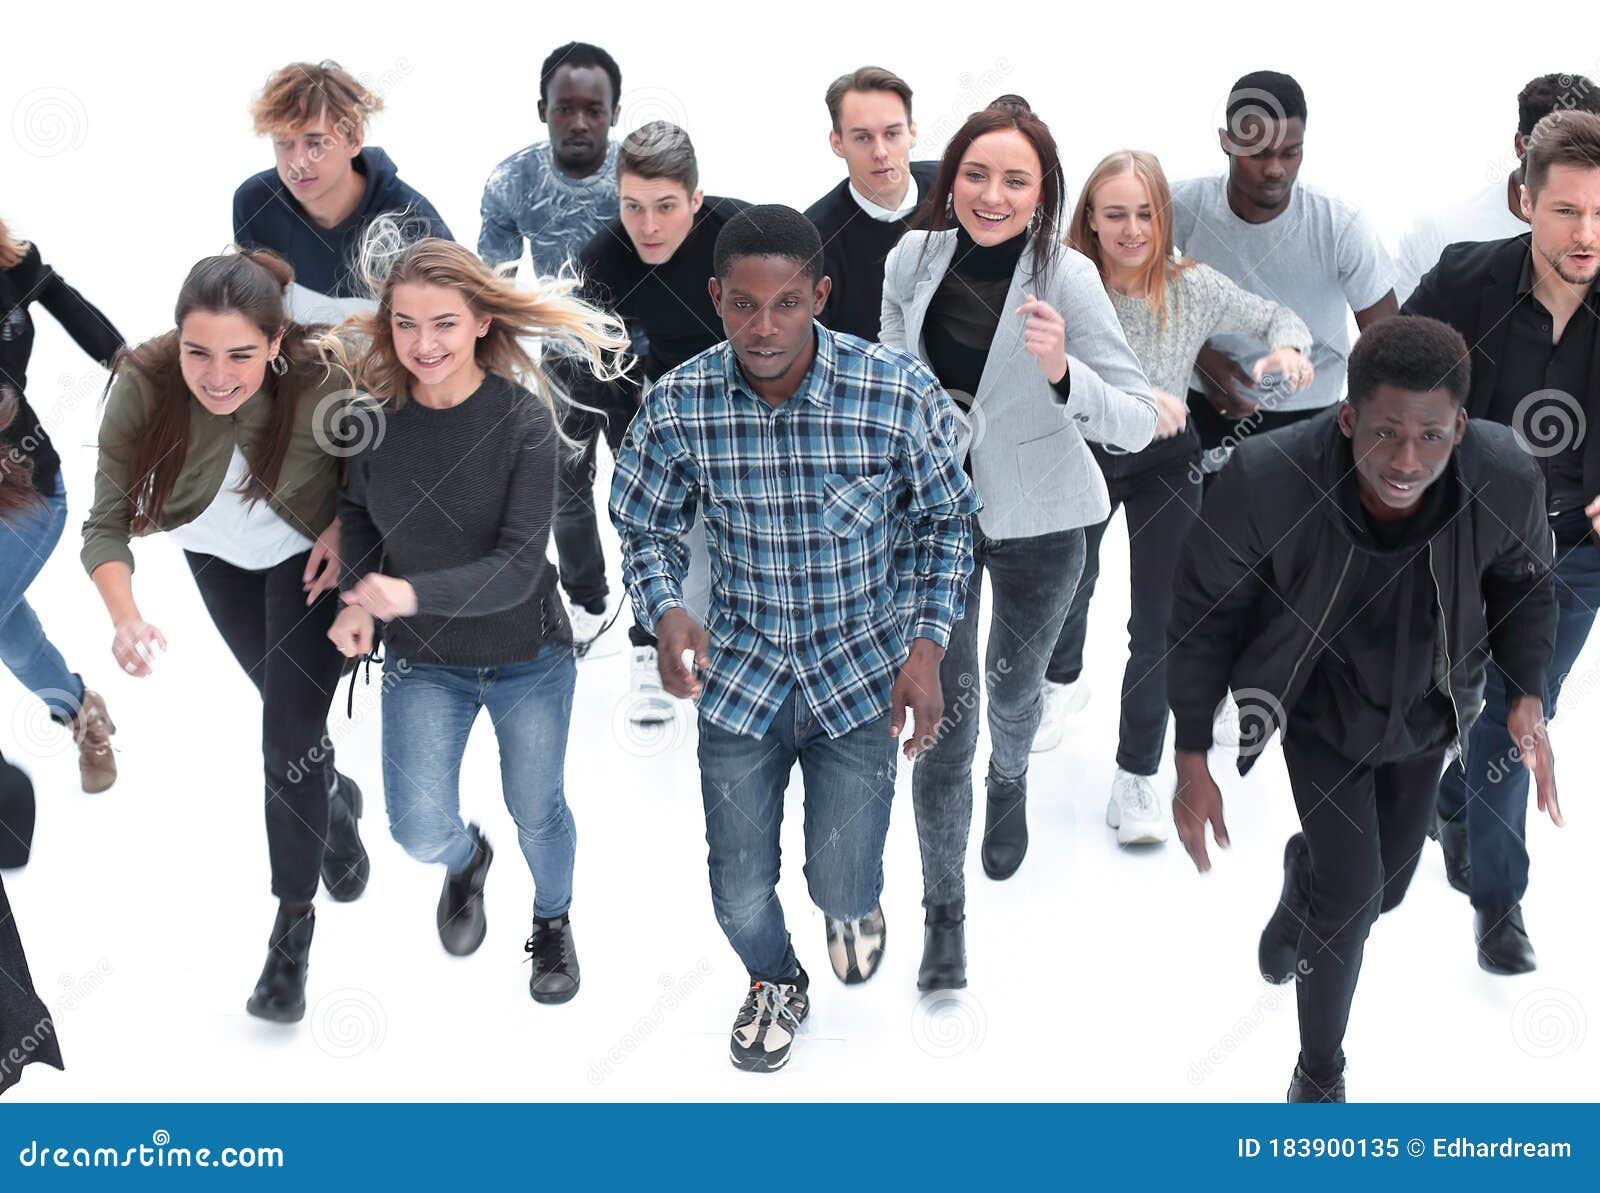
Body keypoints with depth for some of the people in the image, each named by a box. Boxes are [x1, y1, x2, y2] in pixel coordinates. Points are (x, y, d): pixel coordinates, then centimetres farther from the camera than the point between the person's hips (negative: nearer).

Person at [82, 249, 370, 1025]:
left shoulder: (319, 386, -36)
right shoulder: (143, 386, -35)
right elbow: (107, 523, -30)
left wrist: (345, 524, -27)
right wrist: (125, 616, -47)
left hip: (307, 554, -3)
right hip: (217, 554, 3)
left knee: (288, 736, -9)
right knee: (291, 708, 23)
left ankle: (293, 925, 7)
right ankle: (334, 800, 55)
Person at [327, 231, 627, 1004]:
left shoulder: (524, 419, -21)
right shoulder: (378, 413, -12)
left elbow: (517, 566, -25)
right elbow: (358, 513, 8)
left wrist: (410, 593, -39)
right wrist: (357, 599, -10)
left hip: (527, 658, -2)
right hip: (421, 662, 2)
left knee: (537, 813, 16)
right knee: (420, 831, -8)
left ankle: (553, 921, 50)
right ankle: (467, 861, 32)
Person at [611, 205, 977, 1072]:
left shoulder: (901, 393, -20)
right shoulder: (678, 403, -16)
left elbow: (944, 524, -3)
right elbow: (647, 530, -1)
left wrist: (927, 645, -12)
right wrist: (665, 612, -21)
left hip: (860, 678, -1)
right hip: (740, 676, 1)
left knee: (841, 888, 5)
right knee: (740, 898, 11)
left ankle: (853, 903, 46)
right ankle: (776, 985, 48)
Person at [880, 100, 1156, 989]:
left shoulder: (1066, 277, -21)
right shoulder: (915, 259, -11)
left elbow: (1138, 421, -23)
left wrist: (1061, 373, -40)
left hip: (1038, 524, -1)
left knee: (1013, 685, 23)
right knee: (944, 718, 0)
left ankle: (1011, 781, 59)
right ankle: (944, 913, 16)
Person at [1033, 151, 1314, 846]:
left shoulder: (1194, 288, -15)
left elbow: (1277, 318, -3)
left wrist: (1288, 349, -26)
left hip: (1165, 464, 0)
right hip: (1081, 455, 0)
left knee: (1159, 622, -3)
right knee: (1068, 587, 22)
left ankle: (1136, 777, 11)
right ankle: (1061, 679, 56)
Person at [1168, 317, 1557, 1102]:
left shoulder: (1507, 482, -32)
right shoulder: (1263, 483, -39)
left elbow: (1524, 586, -7)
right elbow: (1204, 615, -20)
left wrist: (1528, 697, -21)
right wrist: (1192, 763, -18)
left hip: (1424, 711, 3)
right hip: (1320, 707, -3)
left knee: (1384, 887, 18)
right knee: (1353, 891, -10)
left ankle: (1300, 887, 58)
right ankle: (1319, 1074, 19)